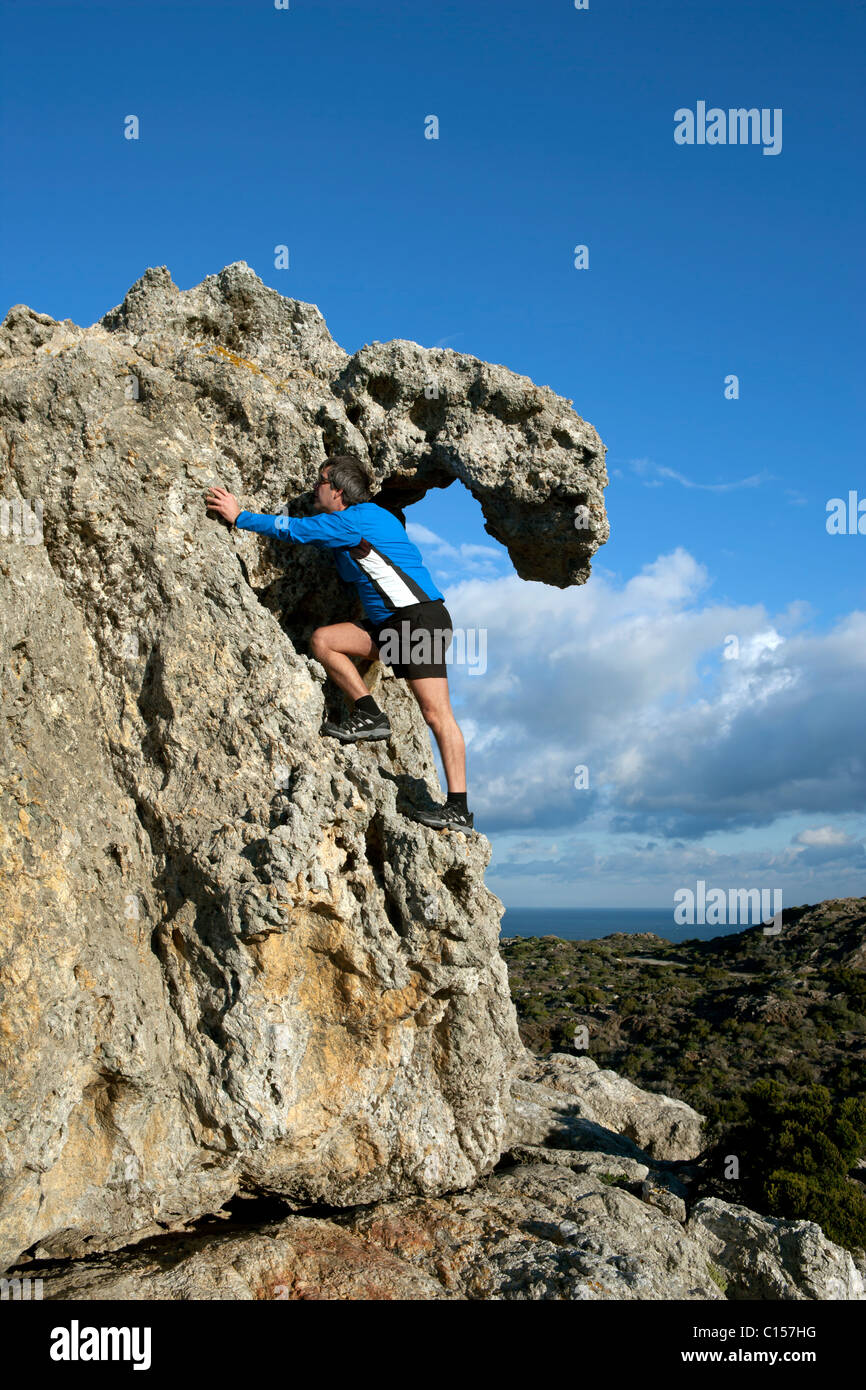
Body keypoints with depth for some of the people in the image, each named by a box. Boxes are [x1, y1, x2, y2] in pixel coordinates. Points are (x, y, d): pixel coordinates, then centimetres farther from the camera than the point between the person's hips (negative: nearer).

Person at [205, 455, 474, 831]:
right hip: (388, 624, 10)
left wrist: (239, 517, 3)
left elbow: (295, 529, -8)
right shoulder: (363, 518, 20)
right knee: (322, 640, 0)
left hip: (422, 618, -10)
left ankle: (459, 809, -14)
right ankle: (369, 716, -1)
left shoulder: (355, 520, -10)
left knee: (436, 713, -13)